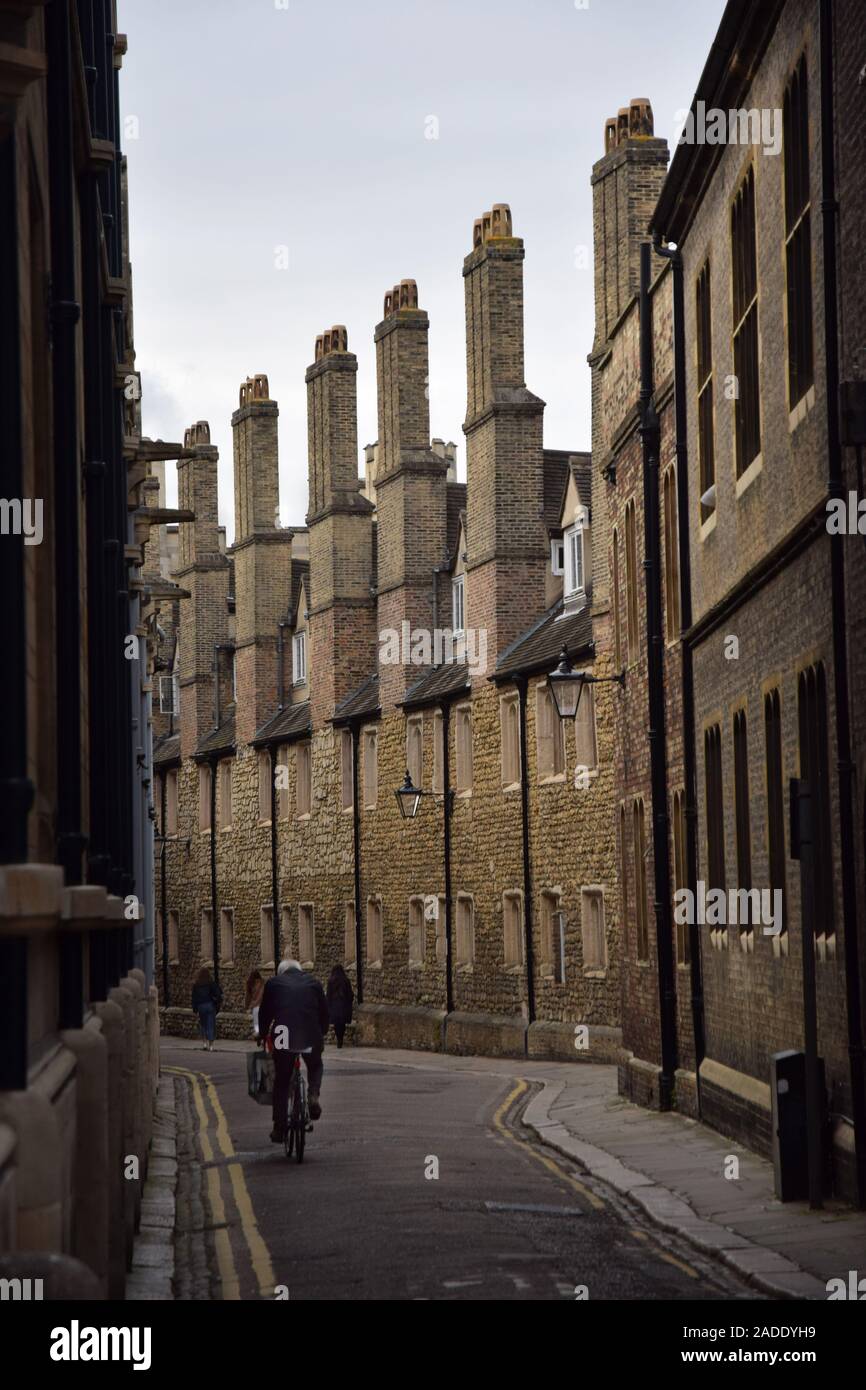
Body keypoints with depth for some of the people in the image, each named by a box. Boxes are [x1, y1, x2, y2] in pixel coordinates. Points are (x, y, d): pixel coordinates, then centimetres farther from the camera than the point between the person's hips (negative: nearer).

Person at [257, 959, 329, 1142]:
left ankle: (279, 1128, 10)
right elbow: (324, 1014, 18)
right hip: (311, 1037, 1)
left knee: (281, 1082, 12)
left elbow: (264, 1013, 15)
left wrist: (263, 1035, 30)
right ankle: (313, 1096, 1)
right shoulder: (313, 983, 15)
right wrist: (321, 1034, 33)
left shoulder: (273, 983, 12)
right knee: (315, 1066, 29)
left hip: (283, 1037, -1)